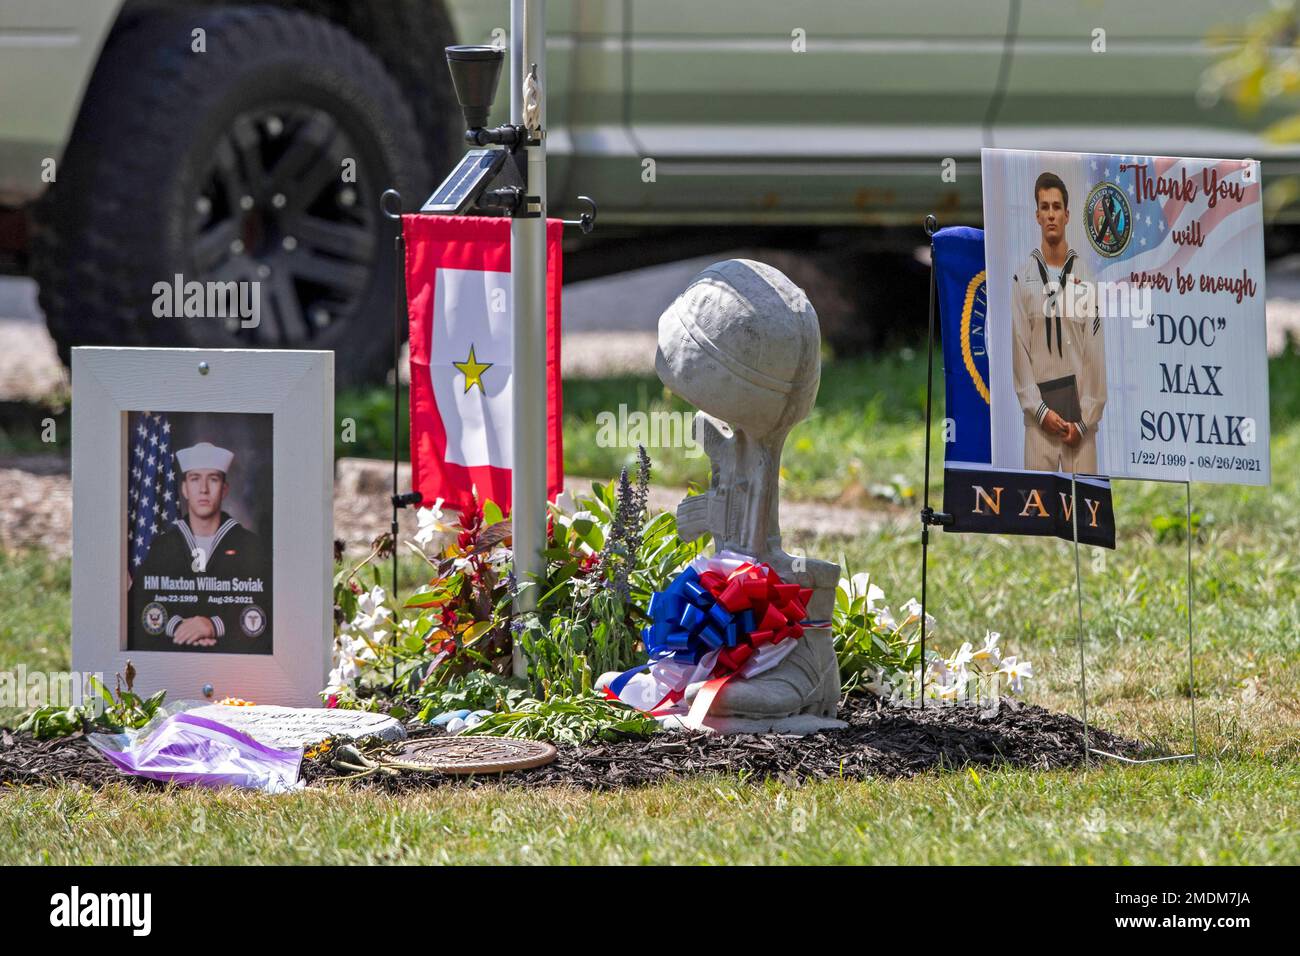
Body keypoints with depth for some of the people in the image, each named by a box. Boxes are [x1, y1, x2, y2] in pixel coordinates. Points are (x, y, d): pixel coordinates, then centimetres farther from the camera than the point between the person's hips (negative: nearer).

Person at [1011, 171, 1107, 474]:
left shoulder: (1084, 277, 6)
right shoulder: (1023, 279, 6)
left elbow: (1095, 355, 3)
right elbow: (1020, 353, 3)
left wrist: (1084, 420, -4)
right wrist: (1041, 411, -6)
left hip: (1080, 416, 0)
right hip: (1040, 416, 0)